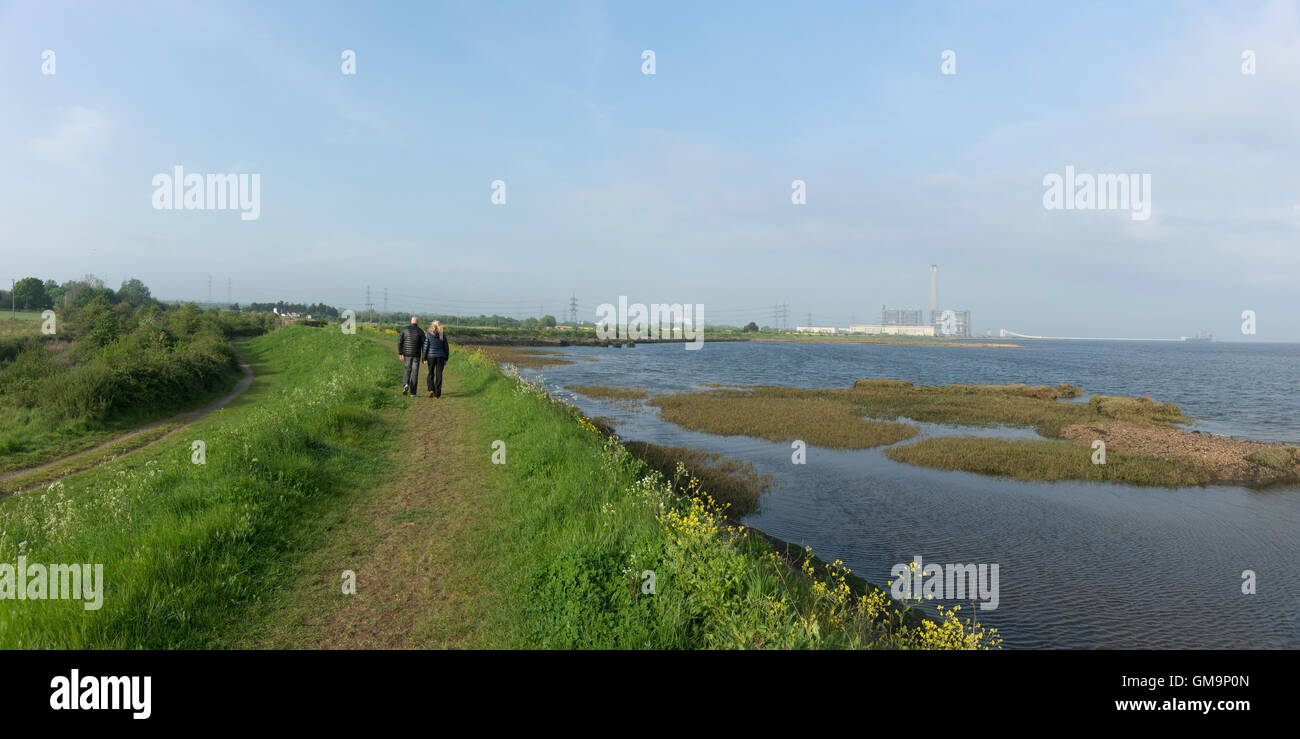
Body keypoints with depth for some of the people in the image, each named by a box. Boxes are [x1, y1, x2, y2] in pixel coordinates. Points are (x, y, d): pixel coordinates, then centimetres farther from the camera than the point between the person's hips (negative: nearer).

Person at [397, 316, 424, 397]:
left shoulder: (404, 329, 0)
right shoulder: (420, 331, -3)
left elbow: (400, 341, -7)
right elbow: (423, 345, -4)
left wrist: (400, 353, -5)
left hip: (407, 354, 2)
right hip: (416, 355, -1)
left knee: (407, 370, 19)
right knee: (415, 373, 6)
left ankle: (405, 384, -8)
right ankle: (413, 392, 6)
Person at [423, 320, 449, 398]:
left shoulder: (429, 335, -5)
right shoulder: (443, 336, -1)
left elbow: (425, 347, -6)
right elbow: (446, 348, 1)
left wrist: (424, 359, -1)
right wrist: (446, 359, 9)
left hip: (431, 356, -1)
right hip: (440, 357, 1)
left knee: (431, 374, 16)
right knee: (439, 375, 5)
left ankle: (431, 389, -1)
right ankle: (437, 394, 4)